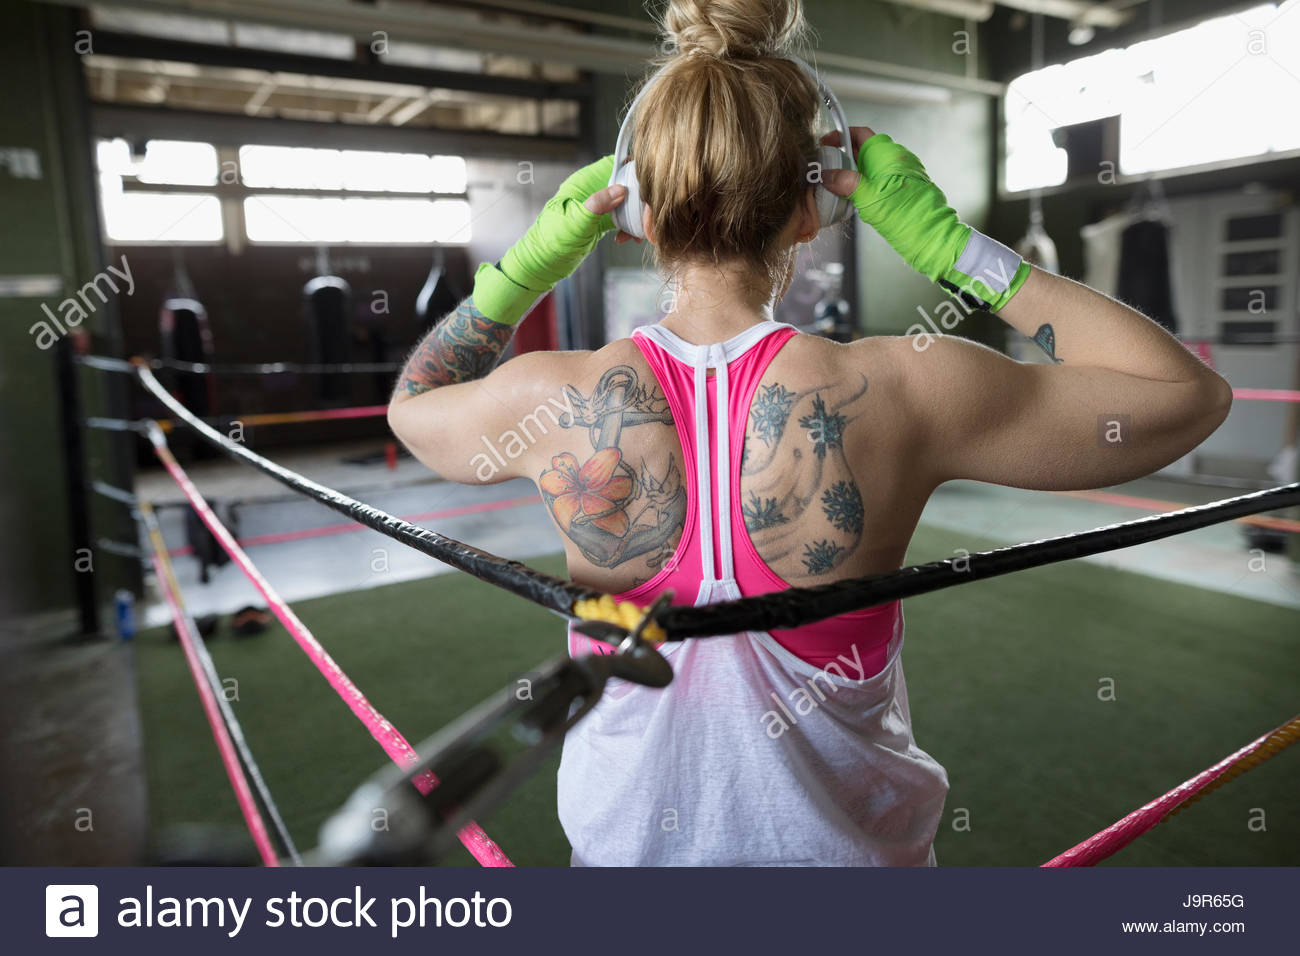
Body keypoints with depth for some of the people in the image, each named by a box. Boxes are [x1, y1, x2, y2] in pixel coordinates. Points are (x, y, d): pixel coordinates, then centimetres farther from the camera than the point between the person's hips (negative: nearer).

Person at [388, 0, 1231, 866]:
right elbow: (1189, 390, -11)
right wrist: (951, 243, -13)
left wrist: (531, 260, -2)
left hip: (628, 839, 1)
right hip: (844, 840, 0)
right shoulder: (899, 391, -25)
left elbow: (413, 399, 4)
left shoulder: (552, 400, -20)